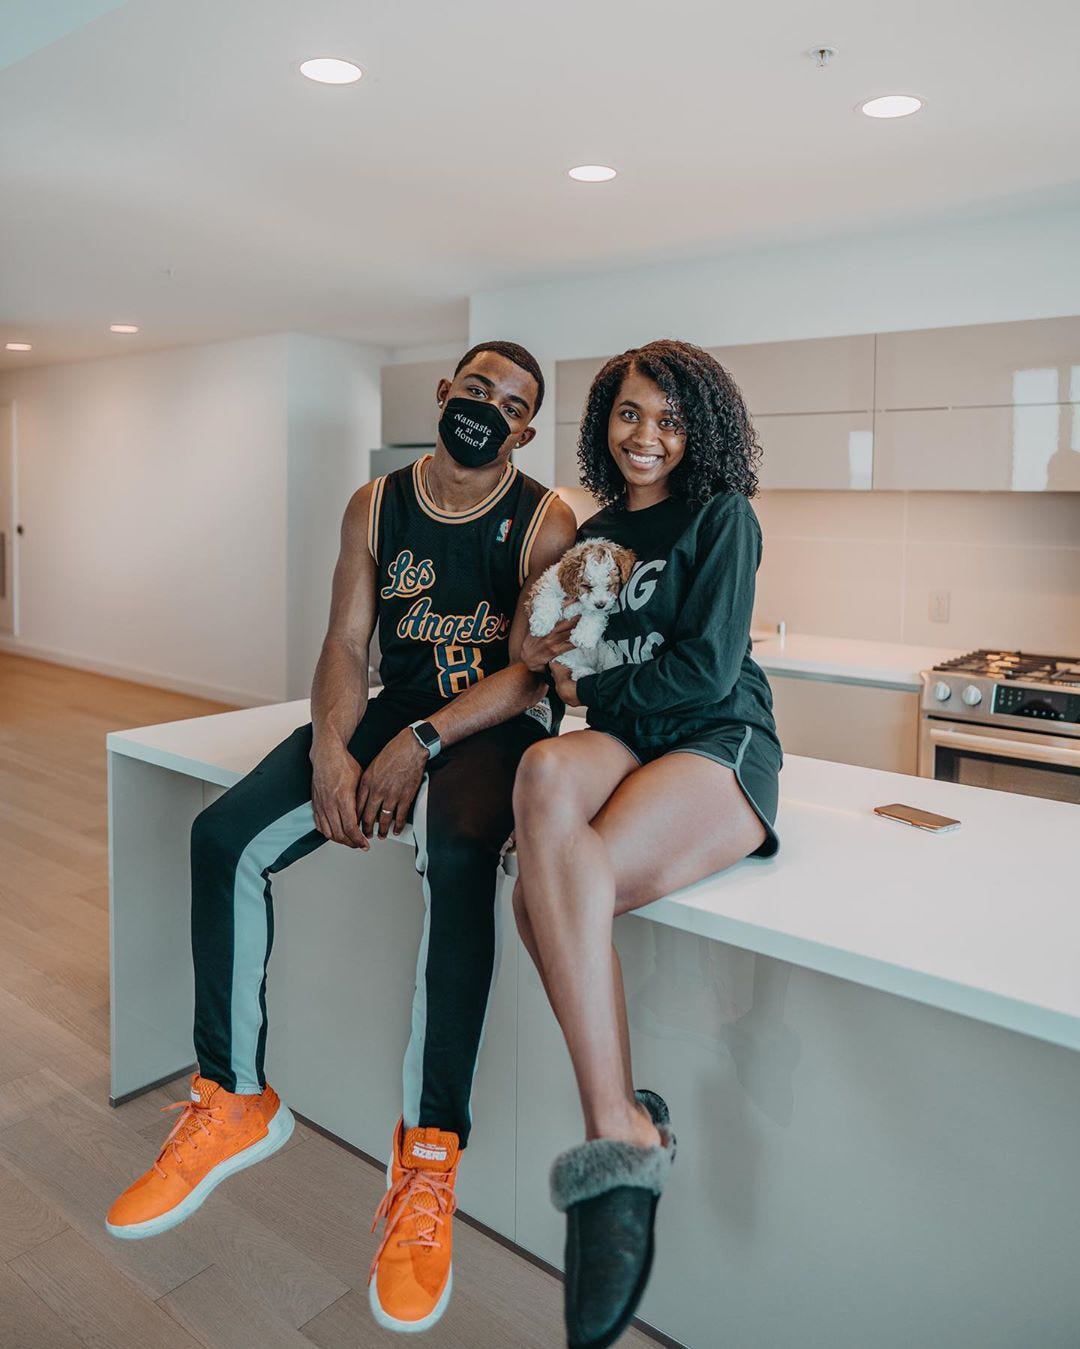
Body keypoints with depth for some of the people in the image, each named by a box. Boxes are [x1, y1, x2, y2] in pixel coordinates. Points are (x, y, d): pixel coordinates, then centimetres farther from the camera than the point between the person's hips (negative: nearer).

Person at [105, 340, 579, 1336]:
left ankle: (429, 1157, -26)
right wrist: (331, 749, -15)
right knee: (225, 837, -14)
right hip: (391, 711, 4)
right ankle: (235, 1101, 2)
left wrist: (423, 741, -24)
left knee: (456, 856, -37)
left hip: (496, 721, -4)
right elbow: (346, 645, 3)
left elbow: (530, 668, -11)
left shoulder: (546, 521, -3)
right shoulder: (376, 507, 8)